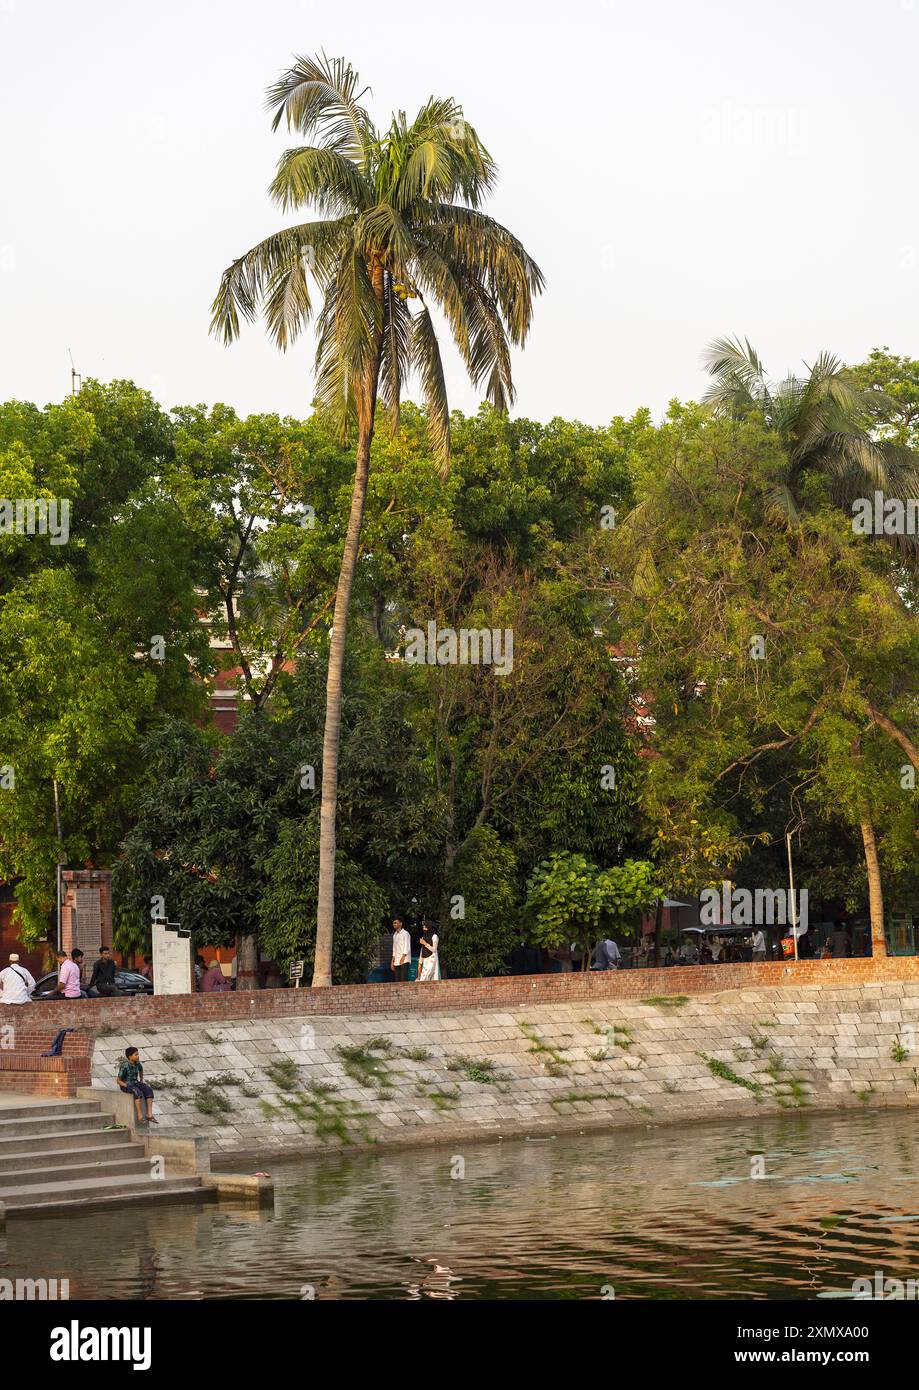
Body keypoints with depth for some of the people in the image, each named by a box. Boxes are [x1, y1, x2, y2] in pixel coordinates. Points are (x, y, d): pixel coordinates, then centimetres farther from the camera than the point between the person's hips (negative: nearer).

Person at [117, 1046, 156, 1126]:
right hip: (126, 1084, -7)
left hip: (135, 1083, 7)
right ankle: (140, 1117, -37)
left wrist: (141, 1081, 22)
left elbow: (141, 1070, 29)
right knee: (138, 1092, -36)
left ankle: (149, 1115, -23)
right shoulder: (125, 1066, -18)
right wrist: (127, 1086, -24)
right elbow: (119, 1080, -12)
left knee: (149, 1090, -20)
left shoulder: (137, 1064, 2)